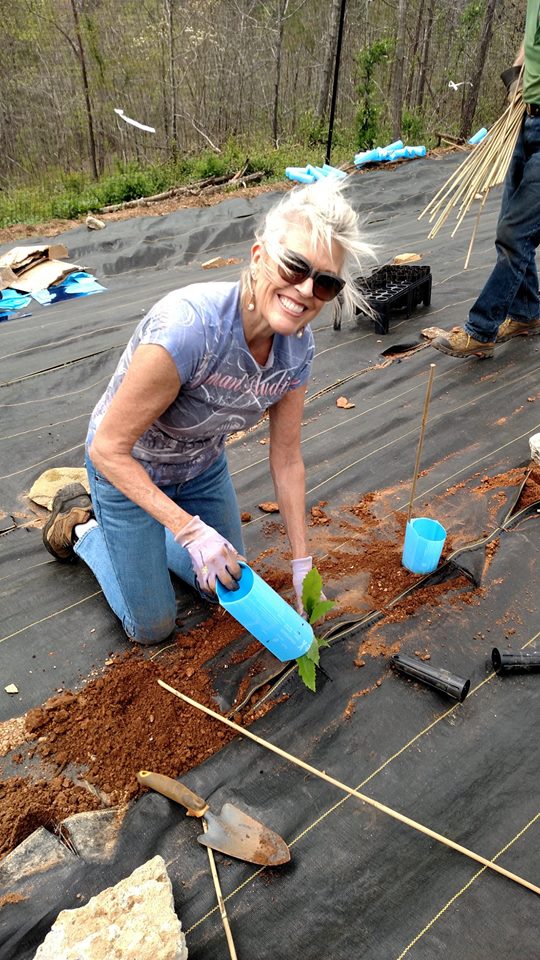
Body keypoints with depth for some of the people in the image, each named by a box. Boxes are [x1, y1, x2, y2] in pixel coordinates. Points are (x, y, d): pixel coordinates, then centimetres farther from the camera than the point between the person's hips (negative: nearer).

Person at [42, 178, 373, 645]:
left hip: (202, 466, 6)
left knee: (229, 589, 21)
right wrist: (193, 531, -32)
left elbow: (287, 461, -8)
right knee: (153, 627, 9)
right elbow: (108, 449, -31)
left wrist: (303, 562, -4)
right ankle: (80, 525, 29)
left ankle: (143, 535, 37)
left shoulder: (297, 348, -20)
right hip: (126, 467, -5)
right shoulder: (187, 326, -41)